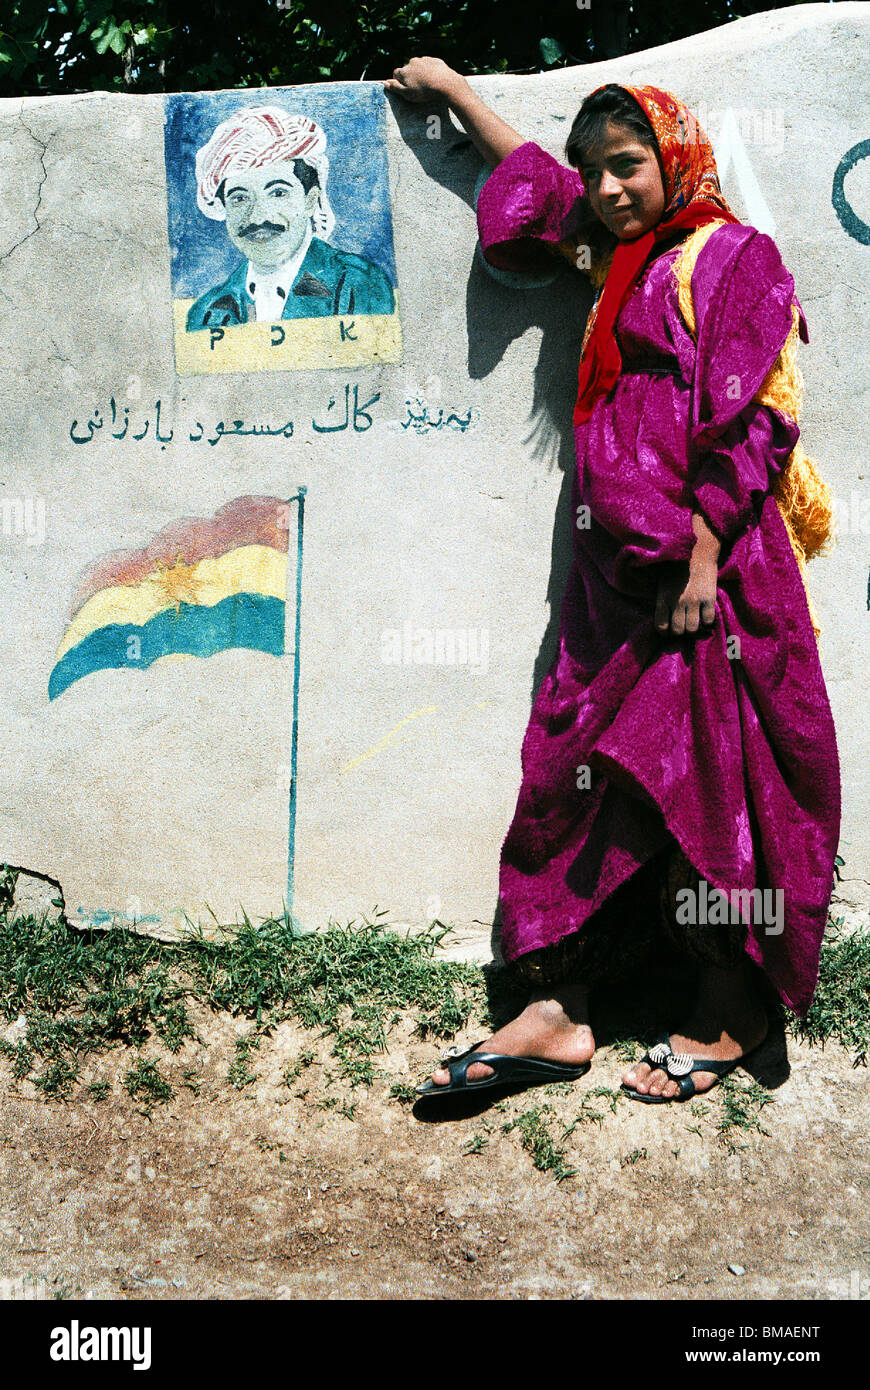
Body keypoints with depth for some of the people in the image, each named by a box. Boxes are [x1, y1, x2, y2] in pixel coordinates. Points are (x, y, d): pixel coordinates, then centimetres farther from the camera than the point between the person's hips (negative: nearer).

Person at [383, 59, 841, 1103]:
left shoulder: (733, 256, -1)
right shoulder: (618, 262, 20)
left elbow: (746, 423, -11)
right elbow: (530, 183, 36)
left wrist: (703, 557, -18)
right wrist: (451, 89, 44)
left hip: (706, 573, -8)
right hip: (615, 575, 8)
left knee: (711, 775, -3)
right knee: (581, 773, 4)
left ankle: (731, 1015, 11)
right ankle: (557, 1012, 8)